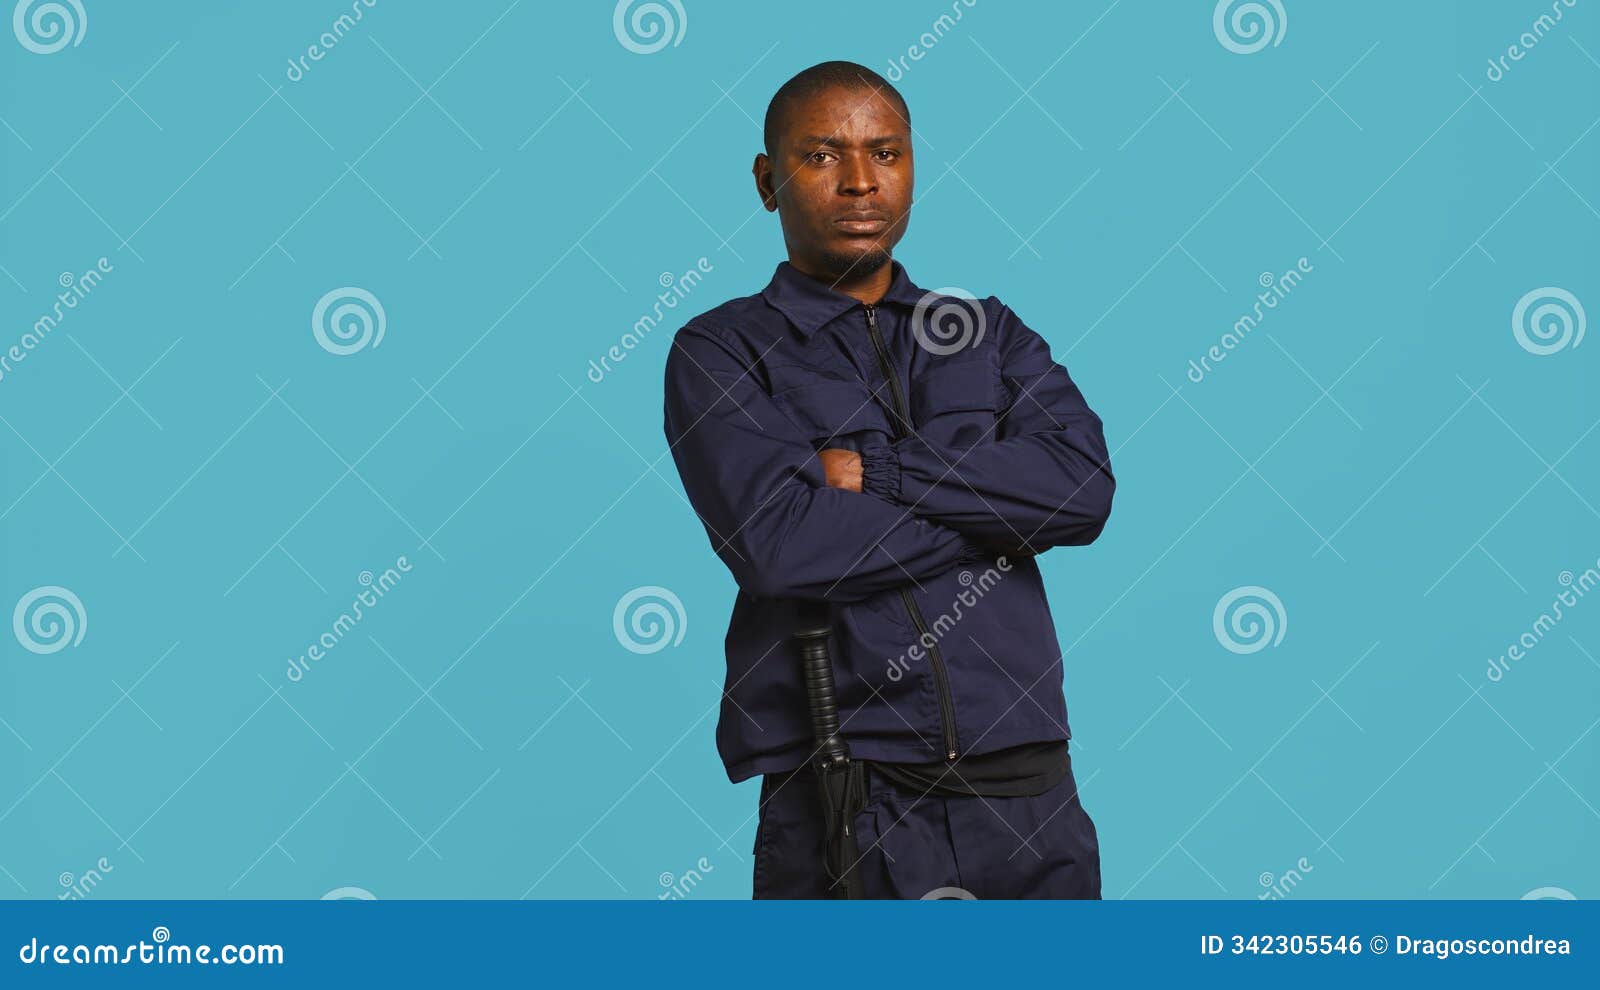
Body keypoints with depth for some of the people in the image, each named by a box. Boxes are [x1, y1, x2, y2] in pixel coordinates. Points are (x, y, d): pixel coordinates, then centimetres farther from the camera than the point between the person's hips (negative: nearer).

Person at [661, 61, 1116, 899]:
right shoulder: (720, 352, 2)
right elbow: (776, 542, -14)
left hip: (1028, 796, 3)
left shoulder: (992, 333, 13)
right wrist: (999, 510, -6)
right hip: (840, 806, -3)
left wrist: (875, 471, -11)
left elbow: (1085, 486, -5)